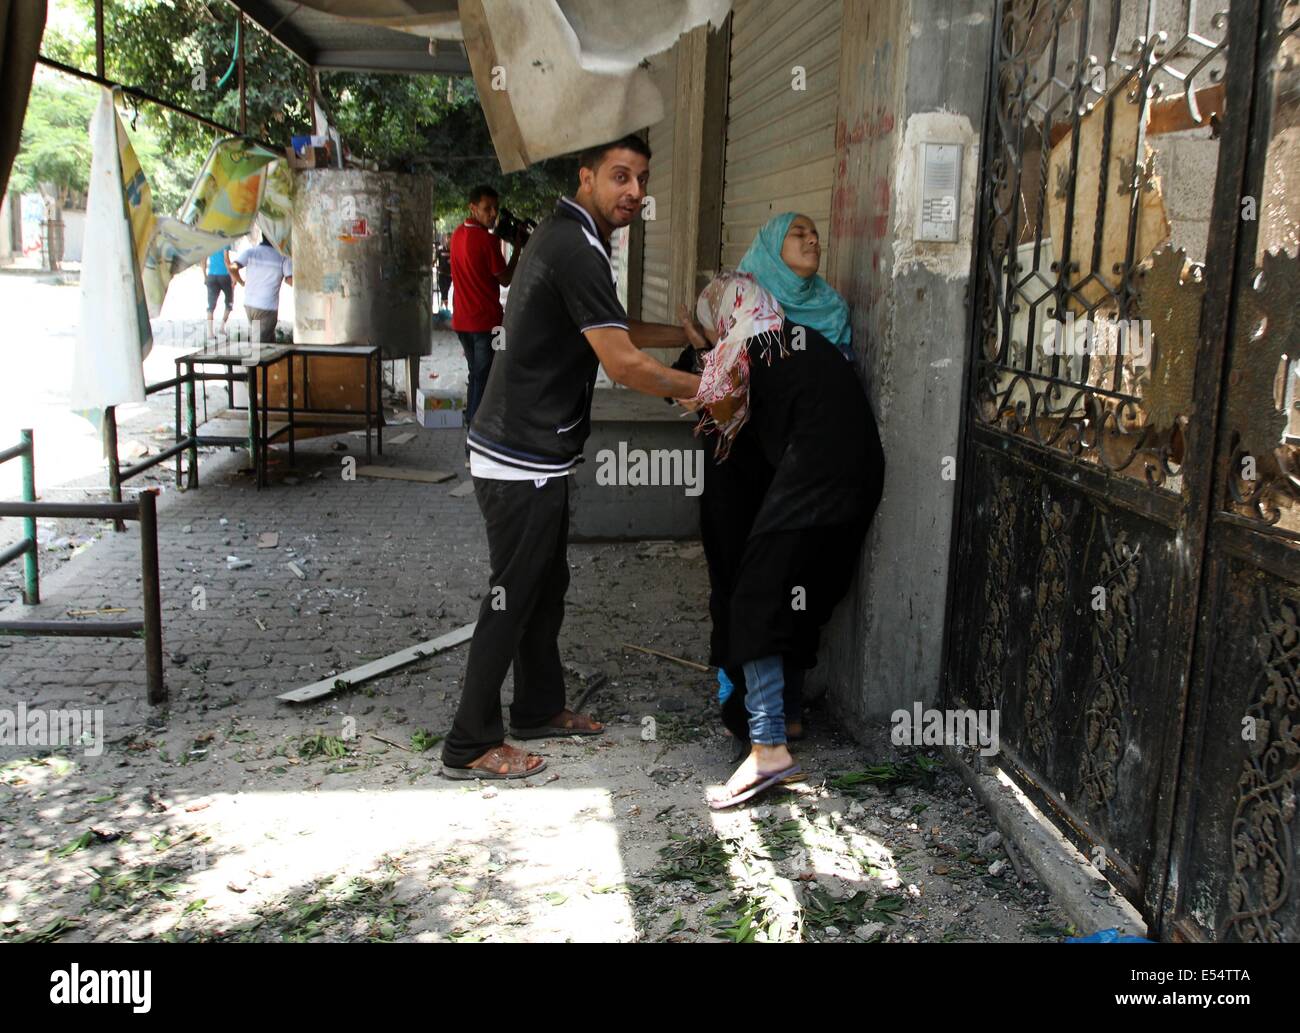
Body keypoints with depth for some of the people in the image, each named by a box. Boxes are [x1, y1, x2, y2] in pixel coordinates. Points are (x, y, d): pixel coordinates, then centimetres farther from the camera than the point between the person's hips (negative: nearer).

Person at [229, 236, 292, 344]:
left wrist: (241, 281, 5)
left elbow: (233, 266, -14)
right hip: (268, 307, -4)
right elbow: (292, 281, -13)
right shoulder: (283, 257, -6)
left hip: (249, 304, 5)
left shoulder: (250, 251, 1)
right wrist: (284, 278, 10)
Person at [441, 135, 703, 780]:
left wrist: (693, 335, 21)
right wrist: (705, 389, -10)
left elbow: (608, 332, 25)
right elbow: (623, 365, -22)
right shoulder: (576, 250, -20)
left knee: (546, 586, 19)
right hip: (522, 462, -10)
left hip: (534, 454, 10)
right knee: (512, 598, -1)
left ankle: (540, 709, 34)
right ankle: (470, 746, 11)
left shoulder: (565, 237, 13)